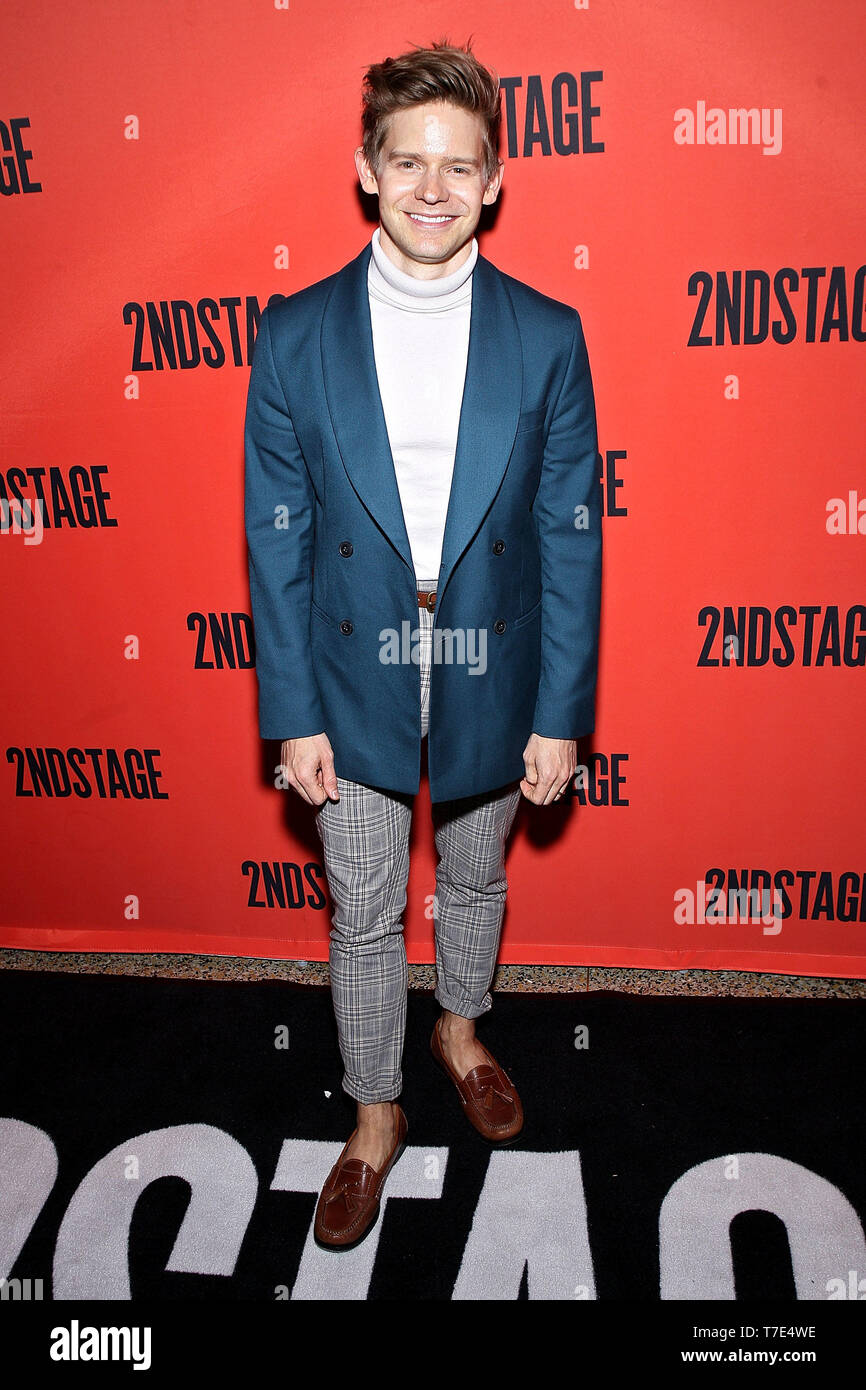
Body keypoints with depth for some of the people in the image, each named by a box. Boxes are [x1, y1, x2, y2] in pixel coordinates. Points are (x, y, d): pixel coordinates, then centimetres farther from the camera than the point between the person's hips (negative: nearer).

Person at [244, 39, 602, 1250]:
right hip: (356, 685, 0)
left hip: (493, 683, 1)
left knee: (475, 881, 21)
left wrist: (561, 711, -6)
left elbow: (572, 535, -4)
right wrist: (293, 715, -6)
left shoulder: (546, 337, -5)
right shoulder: (294, 336, -6)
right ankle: (375, 1119, 36)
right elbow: (277, 538, -4)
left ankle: (461, 1030, 52)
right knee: (364, 915, 13)